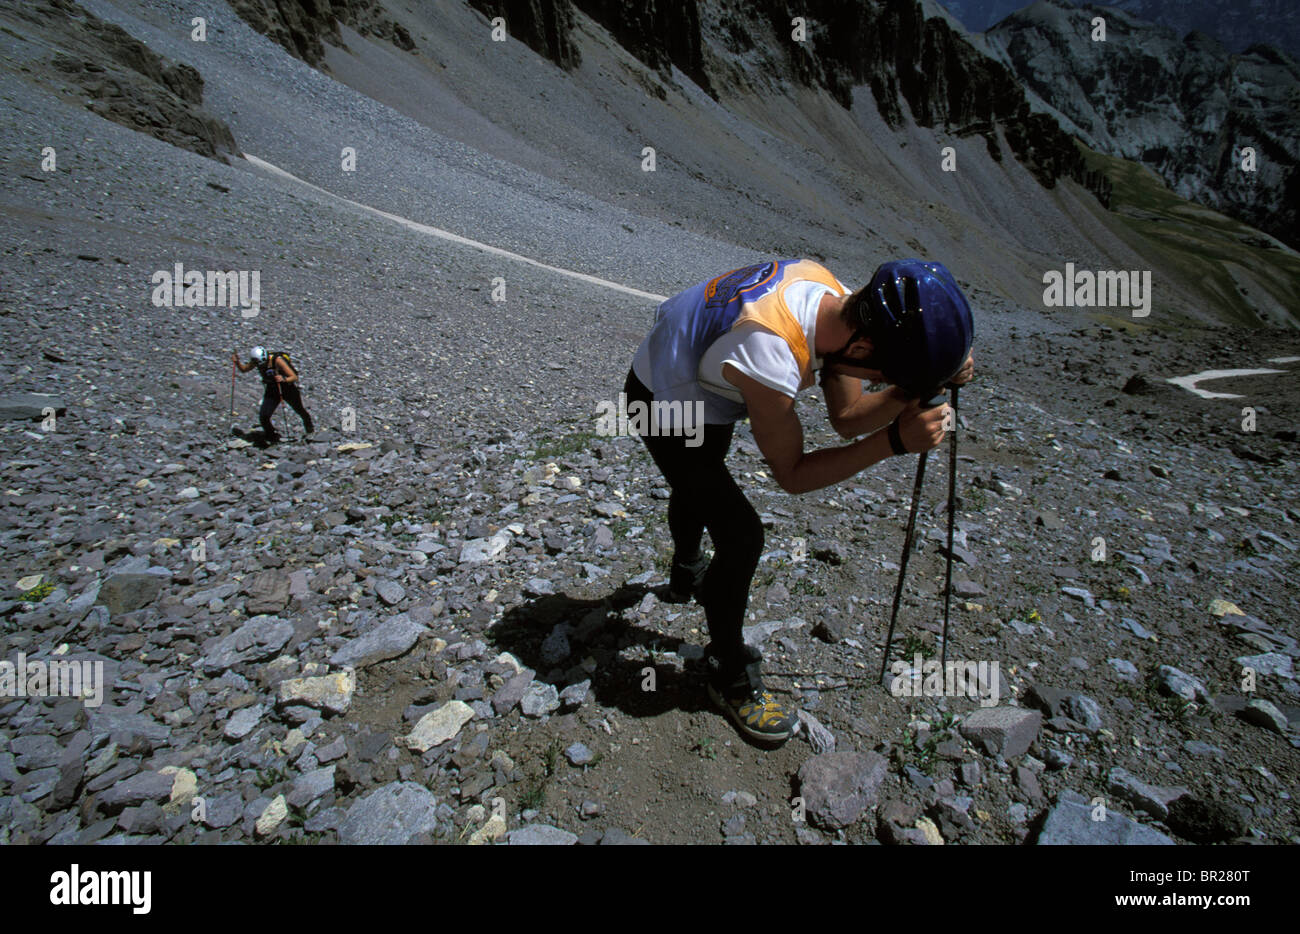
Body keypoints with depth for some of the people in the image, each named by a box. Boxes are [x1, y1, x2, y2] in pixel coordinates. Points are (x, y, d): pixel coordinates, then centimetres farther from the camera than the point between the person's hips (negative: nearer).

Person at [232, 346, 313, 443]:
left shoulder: (277, 360, -31)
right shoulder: (257, 361, -16)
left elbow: (294, 377, -33)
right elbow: (243, 369, 2)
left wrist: (284, 379, -51)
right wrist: (237, 362, -17)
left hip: (288, 389, -3)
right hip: (272, 391, 4)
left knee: (300, 410, 20)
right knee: (264, 416, -11)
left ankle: (309, 428, 52)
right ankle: (272, 437, 14)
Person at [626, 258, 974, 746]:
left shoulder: (837, 298, -19)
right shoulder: (769, 357, -43)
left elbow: (847, 418, -8)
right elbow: (792, 474, -27)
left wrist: (917, 387, -24)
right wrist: (895, 441, -34)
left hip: (701, 388, 9)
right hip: (664, 409, -9)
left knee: (698, 486, 31)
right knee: (741, 535, -14)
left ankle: (687, 574, 62)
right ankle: (730, 677, 8)